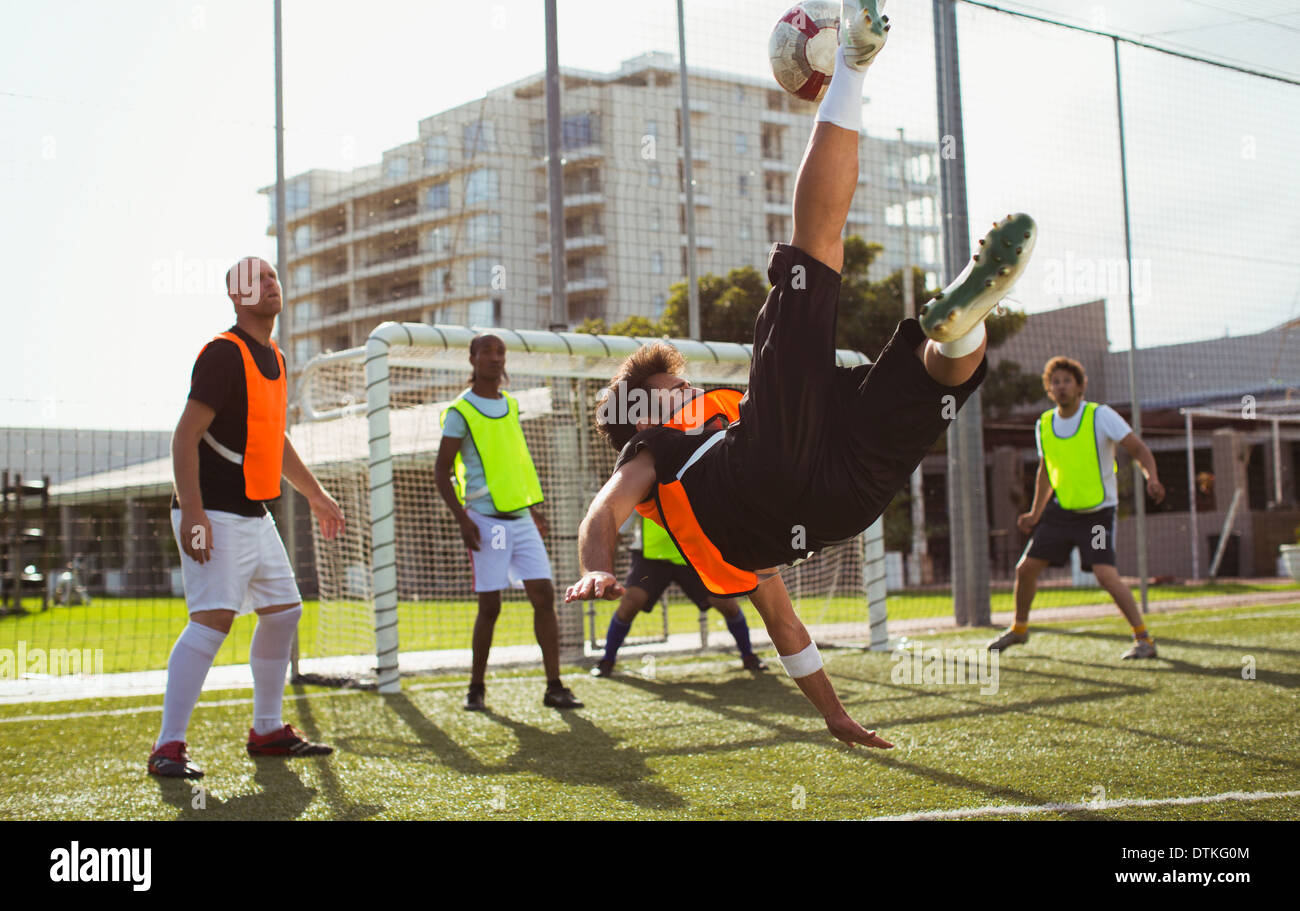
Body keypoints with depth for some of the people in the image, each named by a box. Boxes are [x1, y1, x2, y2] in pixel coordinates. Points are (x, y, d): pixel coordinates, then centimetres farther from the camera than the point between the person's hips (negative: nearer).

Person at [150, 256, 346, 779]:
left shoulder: (273, 359, 15)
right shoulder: (225, 353, -13)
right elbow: (185, 436, -18)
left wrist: (315, 494, 30)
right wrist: (192, 512, -26)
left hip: (255, 515, 10)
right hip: (214, 515, -9)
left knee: (284, 613, 12)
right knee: (213, 619, -17)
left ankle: (267, 732, 24)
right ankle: (168, 747, -13)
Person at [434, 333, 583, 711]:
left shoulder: (511, 405, 14)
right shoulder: (460, 412, -5)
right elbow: (441, 472, -6)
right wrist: (463, 519, -15)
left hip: (521, 518, 6)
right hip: (487, 520, -6)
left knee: (544, 596, -3)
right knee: (490, 606, -3)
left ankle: (554, 686, 0)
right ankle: (476, 688, 13)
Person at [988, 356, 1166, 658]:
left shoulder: (1101, 416, -12)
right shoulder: (1044, 424, 4)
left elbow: (1139, 449, -15)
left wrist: (1151, 478, -34)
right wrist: (1035, 514, 18)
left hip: (1097, 512, -5)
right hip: (1060, 510, 5)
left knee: (1105, 575, -22)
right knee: (1025, 568, 5)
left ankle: (1143, 639, -9)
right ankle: (1019, 629, 30)